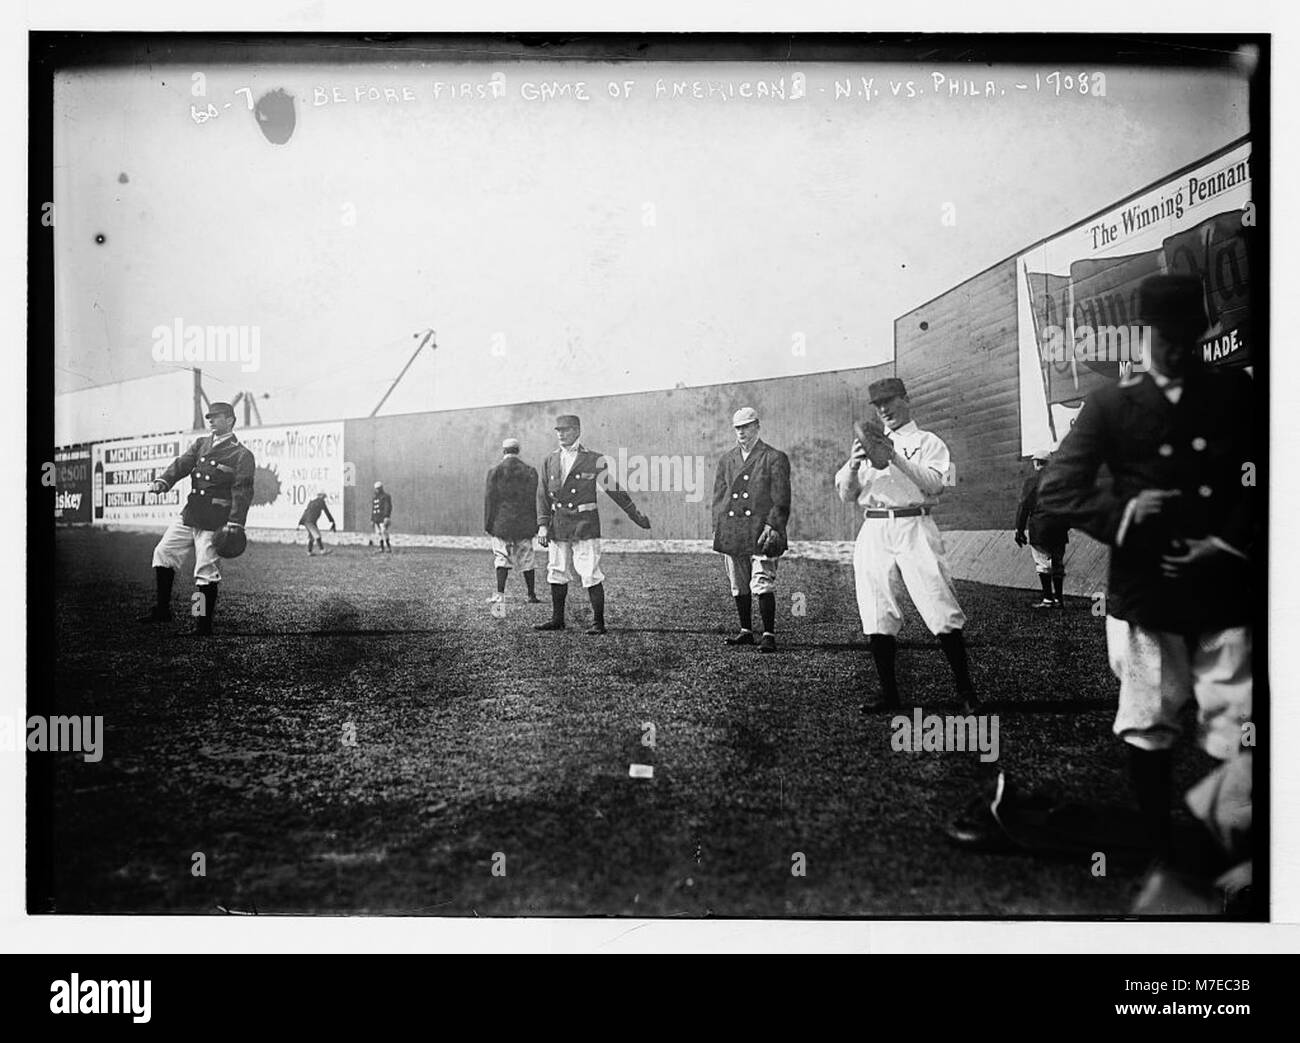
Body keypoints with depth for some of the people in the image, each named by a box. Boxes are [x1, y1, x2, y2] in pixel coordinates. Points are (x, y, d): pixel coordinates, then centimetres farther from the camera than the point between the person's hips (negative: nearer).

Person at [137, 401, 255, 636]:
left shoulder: (242, 455, -5)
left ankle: (203, 625, 6)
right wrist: (163, 481, -19)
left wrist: (235, 523, -23)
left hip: (215, 521, -7)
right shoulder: (200, 444, 15)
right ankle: (162, 610, 20)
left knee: (206, 572, -5)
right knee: (163, 552, 8)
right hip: (189, 515, 7)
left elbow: (242, 491, -12)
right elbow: (182, 464, 2)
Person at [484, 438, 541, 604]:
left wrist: (488, 524, 2)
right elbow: (535, 500, 3)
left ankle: (500, 594, -7)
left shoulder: (495, 472, -3)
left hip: (501, 523, -2)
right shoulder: (530, 472, 3)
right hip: (524, 524, 2)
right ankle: (532, 594, 14)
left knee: (502, 559, 2)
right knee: (526, 559, 9)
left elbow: (490, 499, -4)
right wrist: (535, 525, 8)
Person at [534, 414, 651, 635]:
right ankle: (557, 620, 22)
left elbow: (614, 488, 3)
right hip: (558, 524, 5)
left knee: (591, 575, -7)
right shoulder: (550, 460, 10)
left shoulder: (593, 460, -3)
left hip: (585, 523, -5)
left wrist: (636, 515, 5)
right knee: (557, 573, 10)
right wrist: (542, 524, 2)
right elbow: (543, 495, 11)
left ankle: (598, 622, 1)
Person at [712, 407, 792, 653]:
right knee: (739, 587, 10)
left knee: (762, 585, -10)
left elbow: (781, 499, -2)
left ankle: (769, 635, -5)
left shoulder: (775, 458, 3)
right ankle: (746, 632, 21)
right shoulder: (726, 460, 17)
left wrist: (773, 526, -13)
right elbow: (718, 496, 17)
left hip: (761, 532, -5)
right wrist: (717, 529, 6)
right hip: (732, 534, 5)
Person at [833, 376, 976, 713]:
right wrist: (853, 464, -6)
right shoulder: (870, 445, 22)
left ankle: (965, 689, -3)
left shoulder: (928, 442, 11)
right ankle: (888, 692, 8)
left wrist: (895, 459, -16)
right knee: (877, 615, 0)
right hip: (873, 532, 4)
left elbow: (934, 483, -8)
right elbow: (845, 494, 13)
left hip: (914, 527, -4)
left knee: (940, 610, -11)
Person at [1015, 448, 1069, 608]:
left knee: (1043, 564, -3)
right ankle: (1059, 598, 12)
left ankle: (1048, 599, -7)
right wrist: (1066, 525, 19)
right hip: (1059, 527, 5)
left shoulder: (1031, 481, -3)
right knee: (1058, 564, 10)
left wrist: (1019, 530, -3)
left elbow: (1023, 506, -6)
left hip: (1040, 526, -5)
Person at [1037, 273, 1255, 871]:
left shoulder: (1237, 396, 8)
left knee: (1236, 743, -2)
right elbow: (1055, 492, -1)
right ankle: (1161, 857, 23)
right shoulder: (1112, 405, 4)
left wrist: (1230, 542, -8)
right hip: (1145, 597, 0)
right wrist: (1122, 514, -13)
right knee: (1148, 734, 8)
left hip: (1225, 594, 0)